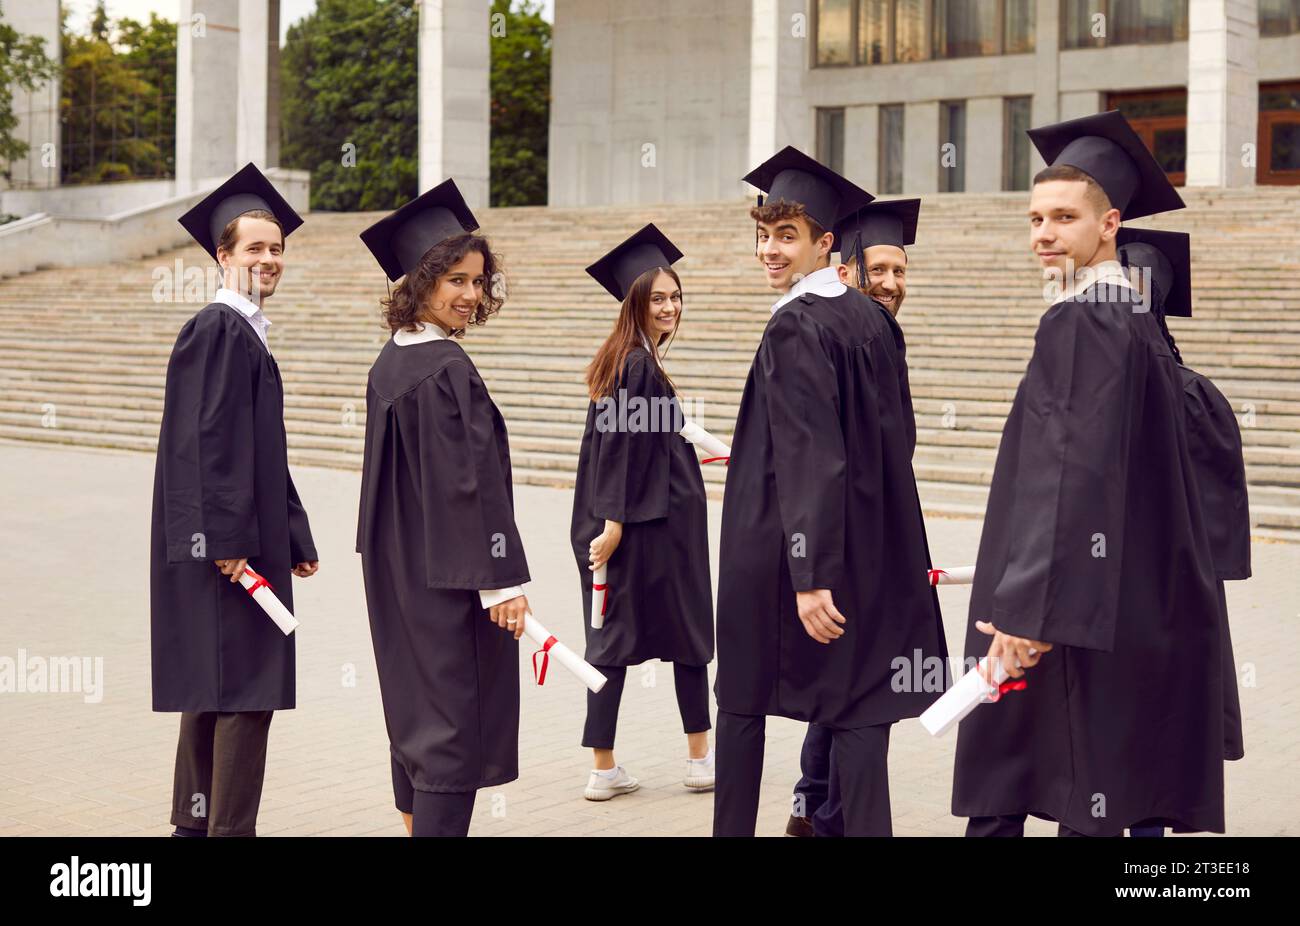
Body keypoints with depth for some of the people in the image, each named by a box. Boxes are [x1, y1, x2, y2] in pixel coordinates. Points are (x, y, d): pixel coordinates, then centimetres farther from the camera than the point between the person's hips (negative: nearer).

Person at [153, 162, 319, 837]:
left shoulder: (247, 333, 18)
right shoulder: (218, 330, -12)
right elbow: (206, 440, -20)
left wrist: (294, 538, 20)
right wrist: (227, 541, -25)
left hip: (250, 539, 10)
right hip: (230, 543, -10)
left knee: (213, 689, 14)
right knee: (246, 688, -9)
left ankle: (196, 821, 23)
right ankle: (229, 827, -4)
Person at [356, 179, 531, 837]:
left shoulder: (391, 362, 10)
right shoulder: (446, 368, -18)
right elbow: (471, 481, -21)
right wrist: (503, 581, -19)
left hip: (399, 572, 10)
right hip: (447, 578, -10)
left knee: (416, 711, 19)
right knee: (456, 726, -5)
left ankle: (416, 819, 31)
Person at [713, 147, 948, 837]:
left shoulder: (795, 328, -15)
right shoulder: (870, 318, 9)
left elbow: (811, 458, -22)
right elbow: (896, 435, 15)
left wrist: (809, 575, -24)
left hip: (776, 542, -7)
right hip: (871, 541, 7)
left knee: (744, 699, 10)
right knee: (857, 707, 4)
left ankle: (733, 829, 21)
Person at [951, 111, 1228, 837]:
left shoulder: (1078, 325, -14)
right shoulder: (1135, 324, 16)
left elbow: (1070, 474, -22)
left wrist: (1030, 611, -23)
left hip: (1086, 607, -10)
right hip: (1136, 609, 10)